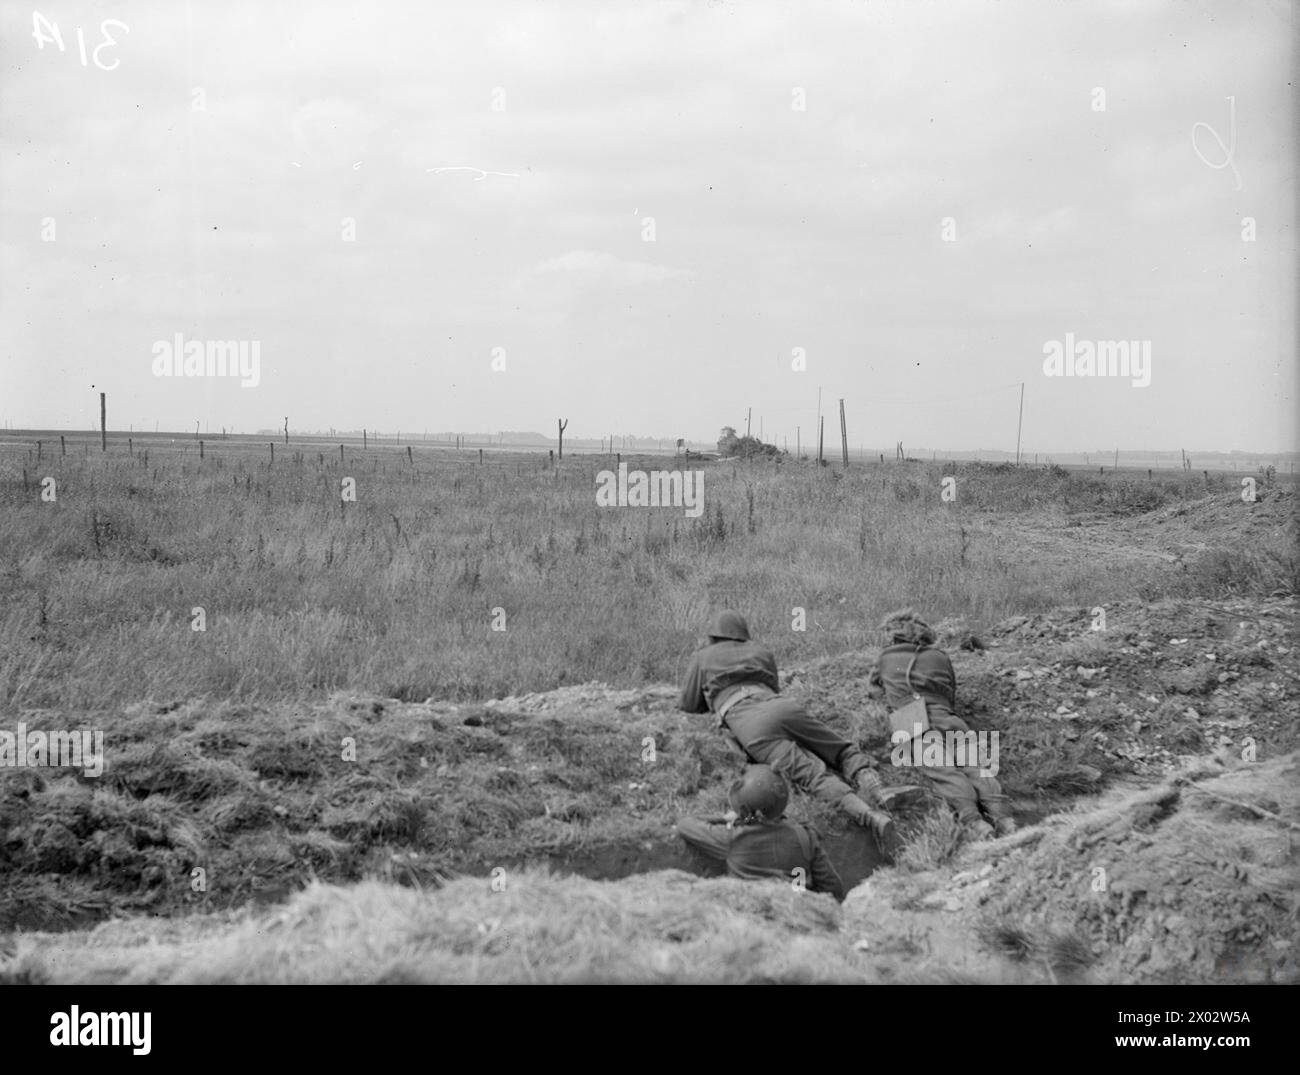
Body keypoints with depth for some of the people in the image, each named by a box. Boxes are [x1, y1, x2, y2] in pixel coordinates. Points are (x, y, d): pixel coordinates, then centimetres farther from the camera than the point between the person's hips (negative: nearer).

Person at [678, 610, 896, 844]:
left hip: (752, 728, -4)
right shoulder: (761, 652, 36)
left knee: (814, 776, -22)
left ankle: (871, 817, -45)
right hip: (785, 708, 4)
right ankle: (872, 783, -24)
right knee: (845, 753, 13)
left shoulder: (703, 657, 27)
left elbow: (688, 704, 34)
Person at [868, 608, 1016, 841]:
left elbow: (873, 681, 47)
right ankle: (999, 811, -39)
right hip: (946, 716, 2)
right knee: (972, 765, -12)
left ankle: (970, 817, -45)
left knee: (942, 771, -21)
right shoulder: (939, 657, 27)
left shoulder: (887, 658, 25)